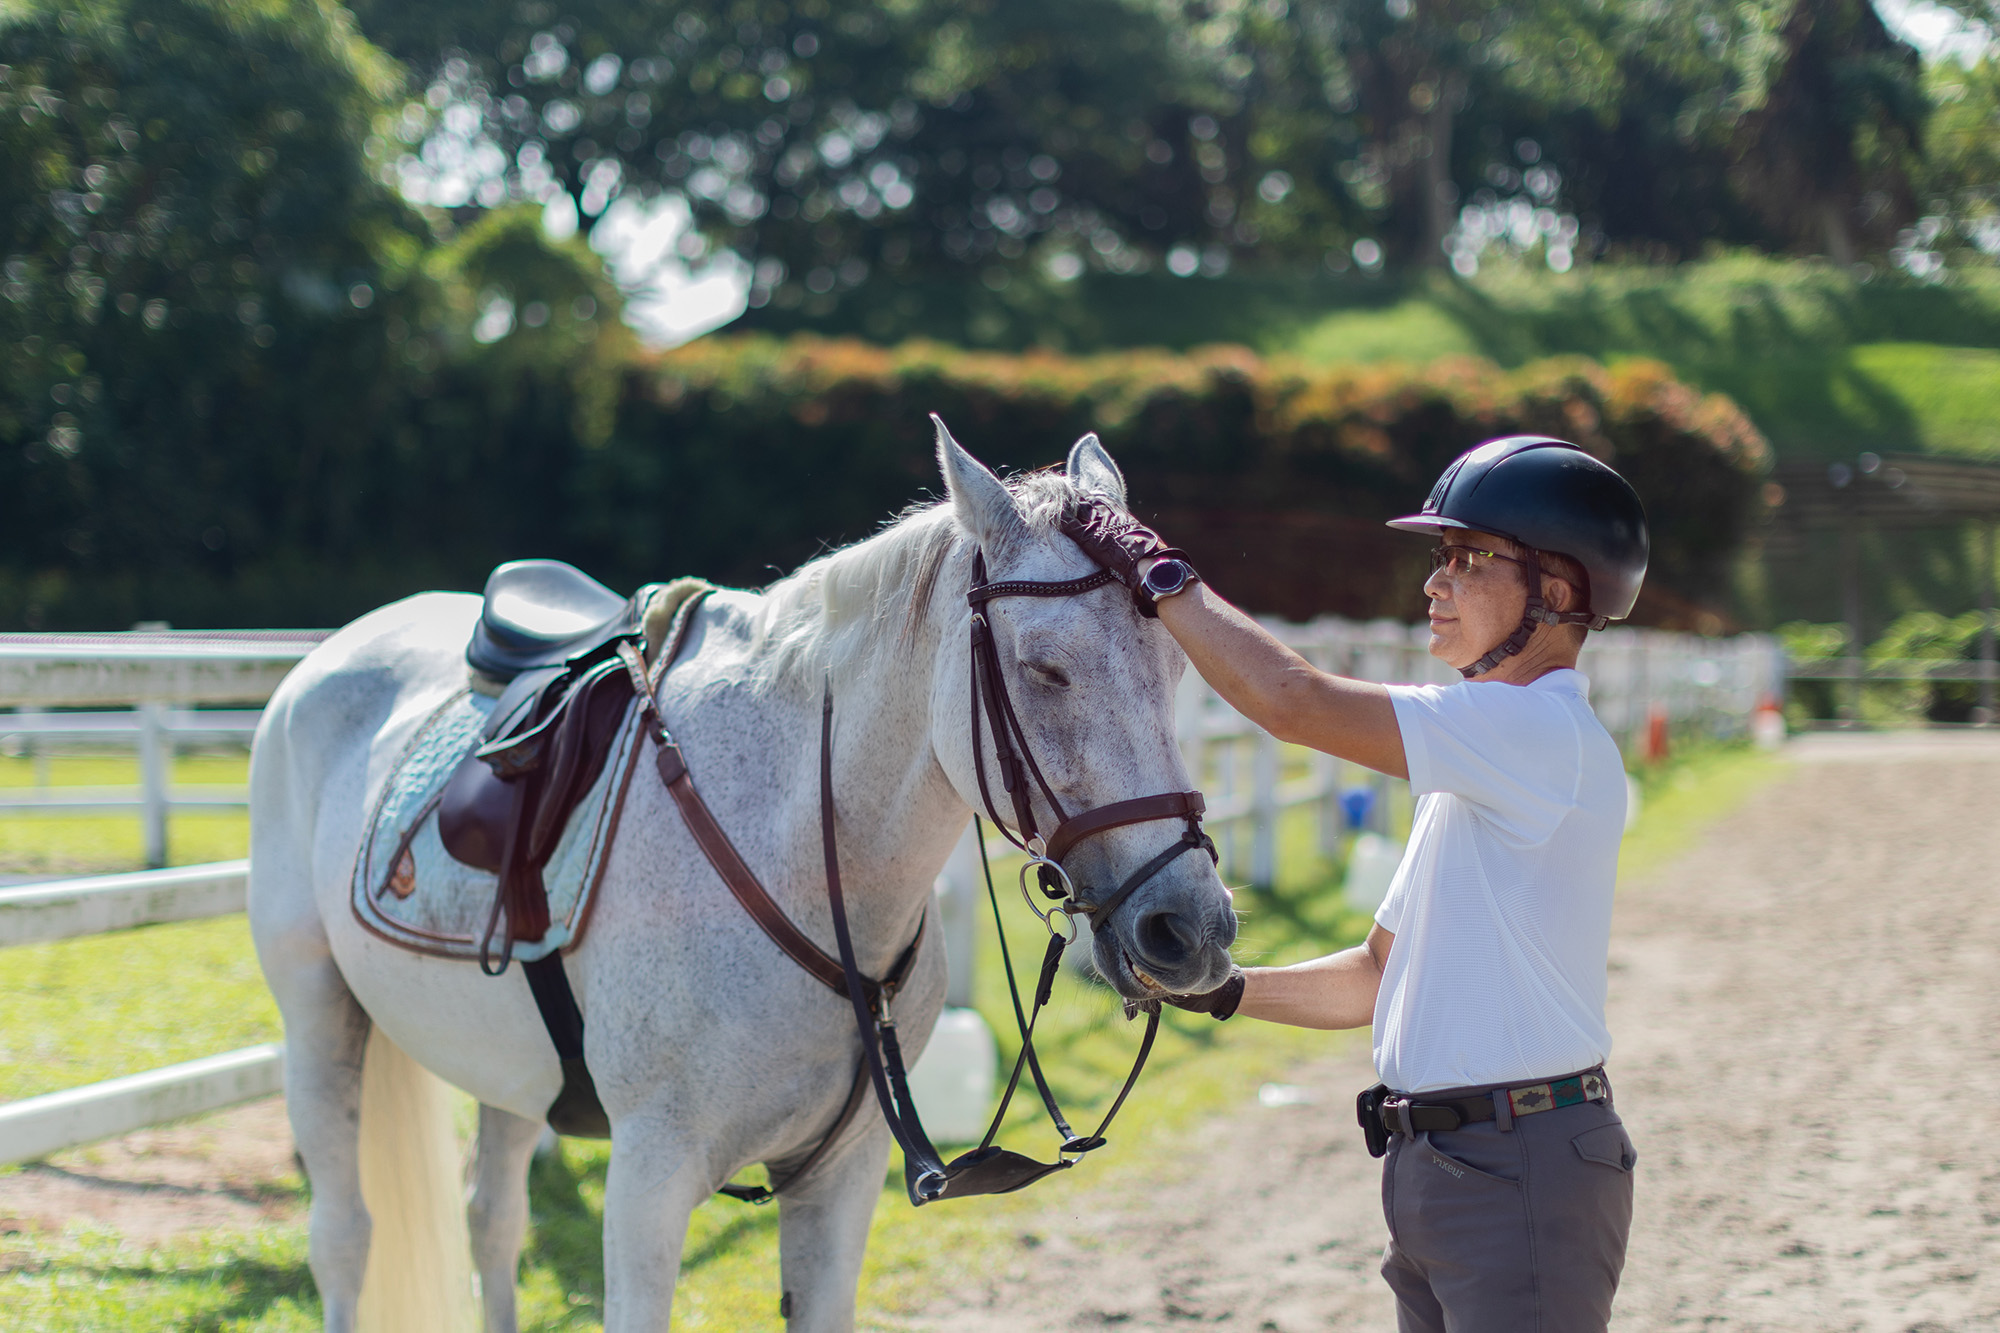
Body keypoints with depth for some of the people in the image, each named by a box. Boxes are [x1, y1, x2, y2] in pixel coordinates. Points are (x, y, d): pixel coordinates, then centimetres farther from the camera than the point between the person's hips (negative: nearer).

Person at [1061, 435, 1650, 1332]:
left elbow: (1296, 704, -23)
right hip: (1430, 1160, 10)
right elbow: (1382, 977, 22)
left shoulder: (1547, 736, -16)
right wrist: (1225, 991, 9)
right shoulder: (1476, 768, 18)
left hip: (1521, 1169, -10)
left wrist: (1157, 573, -12)